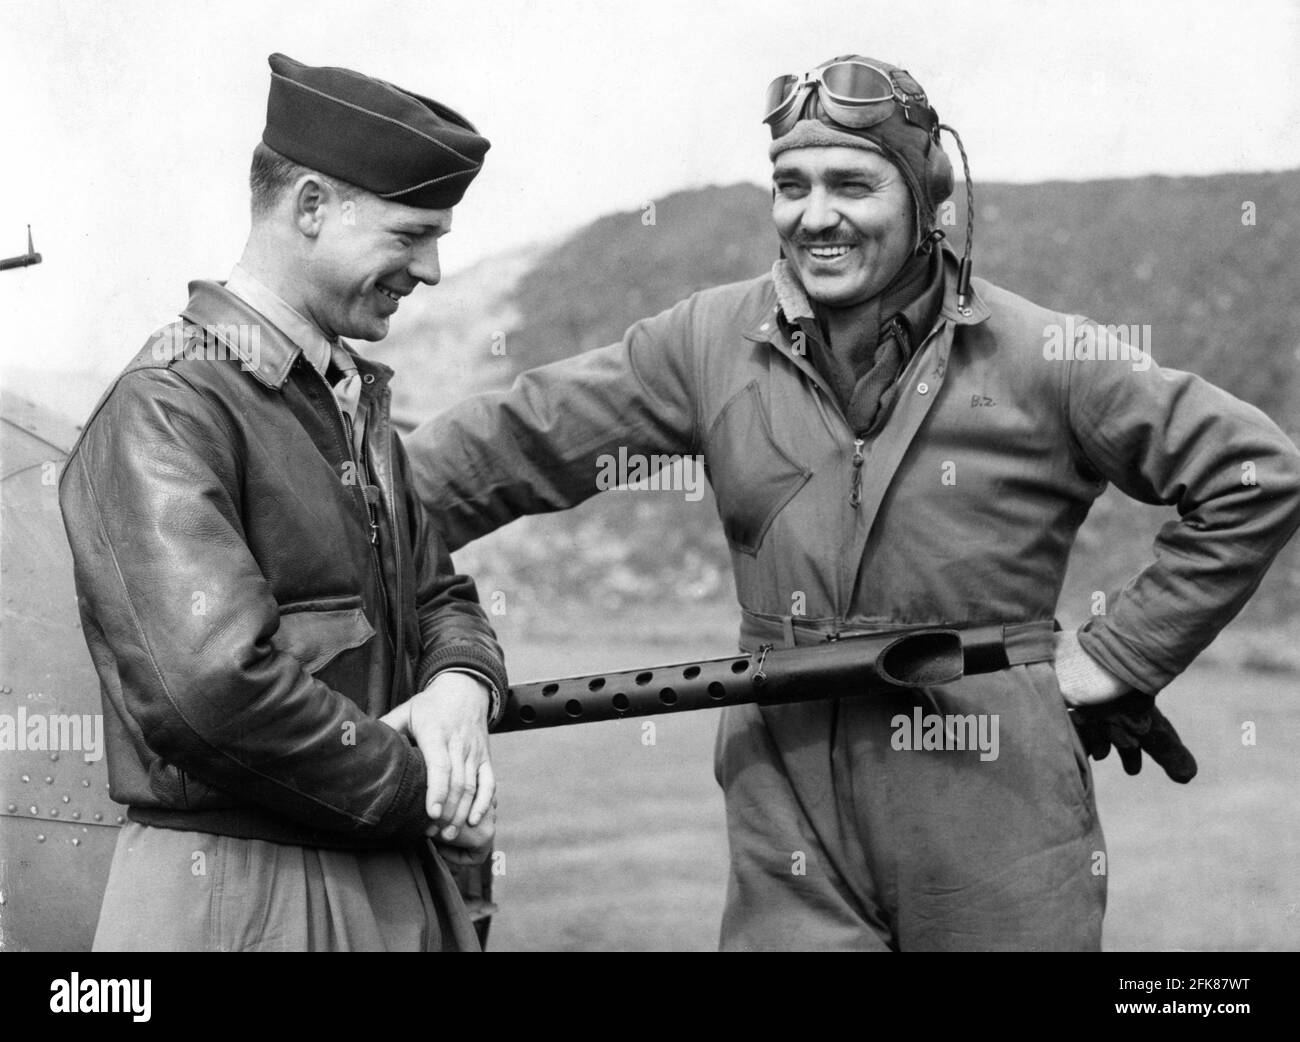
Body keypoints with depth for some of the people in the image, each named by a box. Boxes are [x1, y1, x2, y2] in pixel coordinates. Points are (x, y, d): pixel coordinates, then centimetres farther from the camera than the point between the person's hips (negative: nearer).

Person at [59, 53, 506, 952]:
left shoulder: (358, 402, 13)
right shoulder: (165, 411, -15)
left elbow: (440, 596, 17)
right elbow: (215, 683, -26)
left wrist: (463, 684, -6)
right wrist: (423, 791, -15)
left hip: (402, 887, 8)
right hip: (241, 898, -8)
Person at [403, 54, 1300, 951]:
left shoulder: (1044, 357, -4)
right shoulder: (713, 342, 4)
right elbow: (515, 441, 6)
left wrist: (1118, 653, -1)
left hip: (996, 819, -1)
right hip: (790, 819, 2)